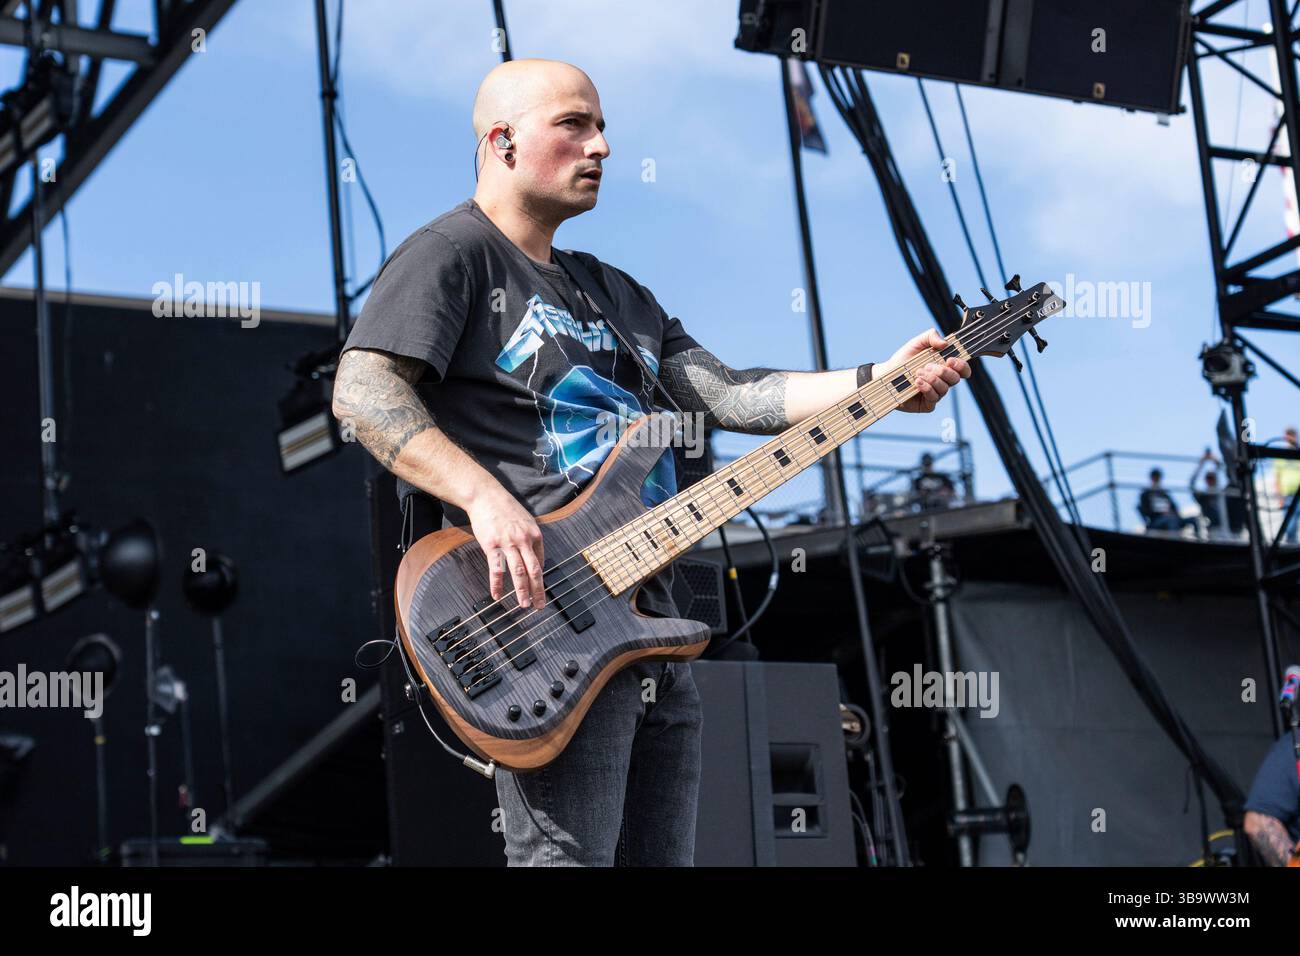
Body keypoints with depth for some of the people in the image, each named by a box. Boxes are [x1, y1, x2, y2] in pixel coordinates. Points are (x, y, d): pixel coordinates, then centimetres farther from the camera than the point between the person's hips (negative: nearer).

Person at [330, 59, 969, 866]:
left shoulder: (617, 293, 25)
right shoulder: (451, 255, -1)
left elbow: (727, 395, 16)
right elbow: (362, 391, -14)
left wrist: (878, 383, 5)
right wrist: (483, 495, -26)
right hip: (545, 619, -9)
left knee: (664, 856, 11)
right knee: (567, 856, -13)